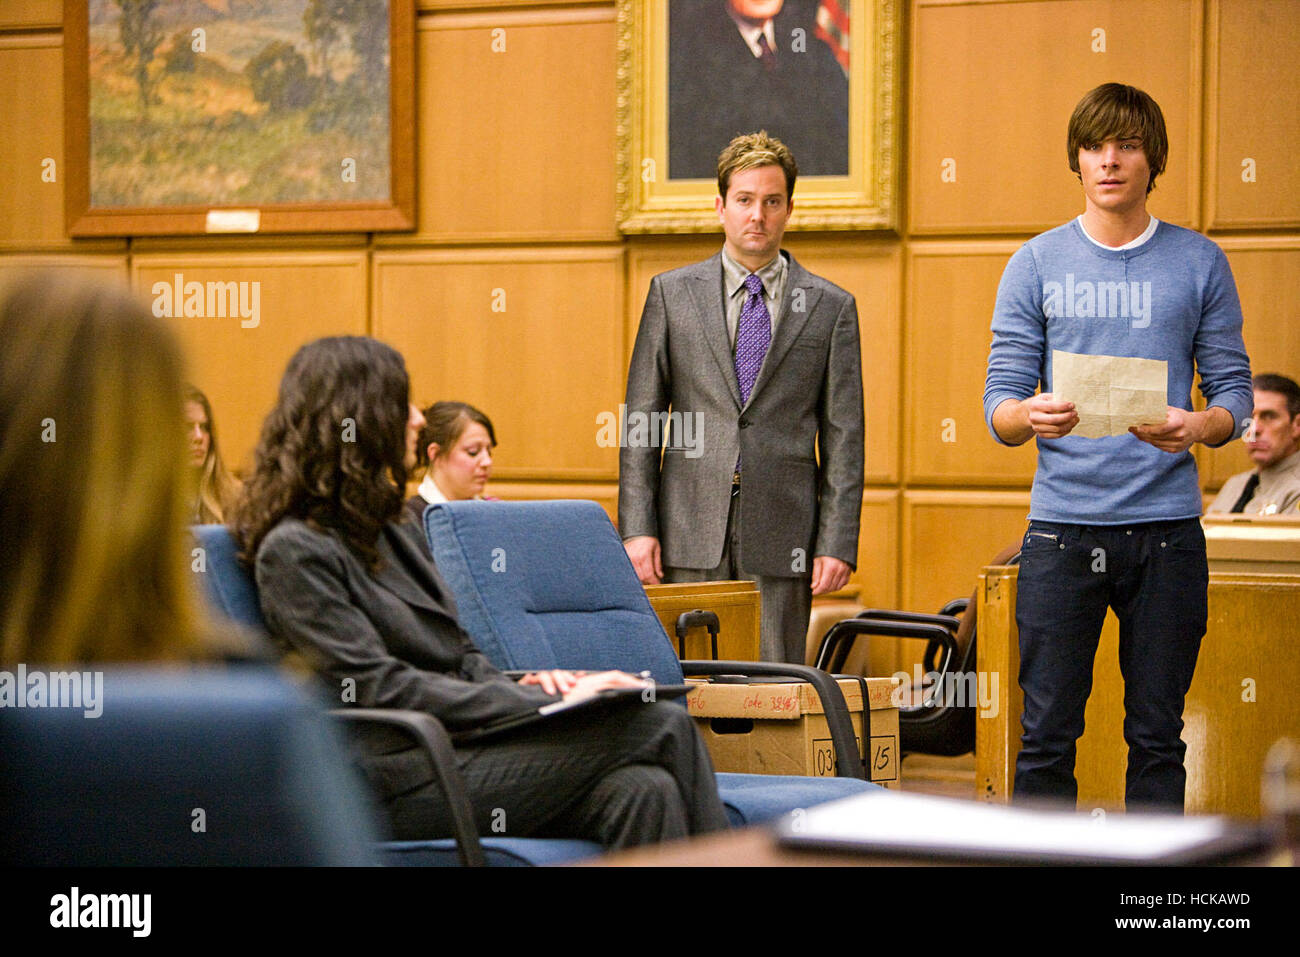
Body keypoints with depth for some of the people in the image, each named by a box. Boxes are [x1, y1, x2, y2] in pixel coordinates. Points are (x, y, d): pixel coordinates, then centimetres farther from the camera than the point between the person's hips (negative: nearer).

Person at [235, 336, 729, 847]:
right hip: (403, 781, -8)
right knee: (662, 727, -22)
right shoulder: (293, 551, -5)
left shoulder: (397, 532, 23)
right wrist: (541, 704, -18)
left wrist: (520, 685, -1)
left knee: (642, 791, -25)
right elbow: (379, 691, -14)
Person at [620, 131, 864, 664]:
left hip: (781, 541, 0)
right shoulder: (671, 294, 9)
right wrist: (637, 527, -3)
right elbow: (641, 418, 6)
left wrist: (836, 543, -3)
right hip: (690, 539, 0)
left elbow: (844, 437, 5)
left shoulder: (830, 308, 8)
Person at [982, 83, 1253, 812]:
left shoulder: (1199, 264, 7)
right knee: (1047, 733, 0)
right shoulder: (1037, 265, 7)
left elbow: (1234, 391, 6)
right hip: (1063, 525, 0)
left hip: (1166, 526, 0)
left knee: (1158, 737, 5)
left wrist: (1198, 426, -17)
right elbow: (999, 404, 4)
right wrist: (1031, 416, -20)